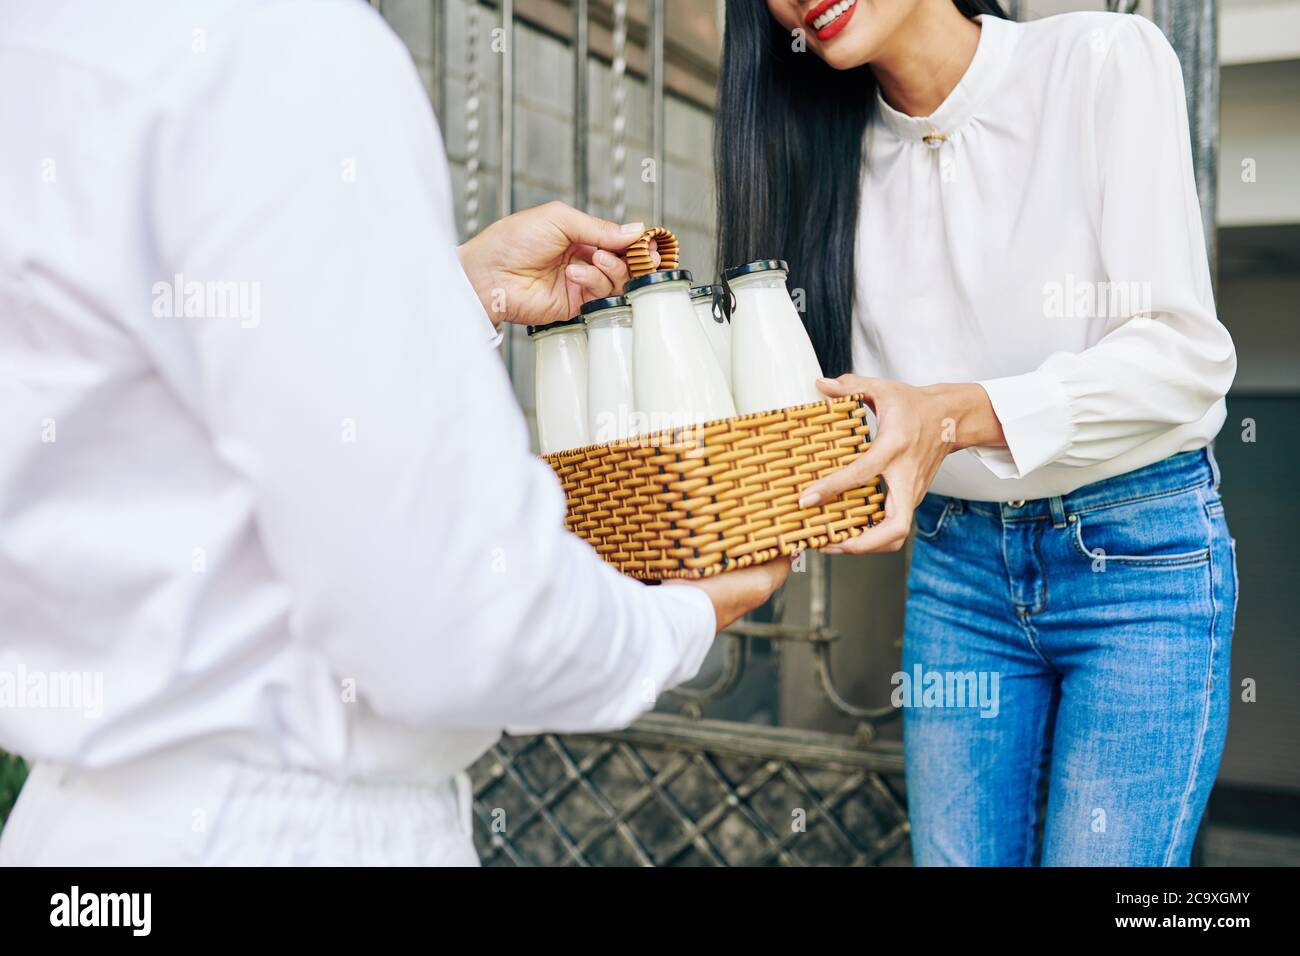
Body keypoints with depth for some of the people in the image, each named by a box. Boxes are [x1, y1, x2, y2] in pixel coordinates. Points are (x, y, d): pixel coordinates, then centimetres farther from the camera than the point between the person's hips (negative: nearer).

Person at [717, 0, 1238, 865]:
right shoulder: (837, 147, 3)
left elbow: (1186, 351, -16)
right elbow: (849, 404, 3)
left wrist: (962, 413, -29)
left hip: (1141, 557, -4)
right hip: (955, 564, 4)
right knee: (956, 850, 8)